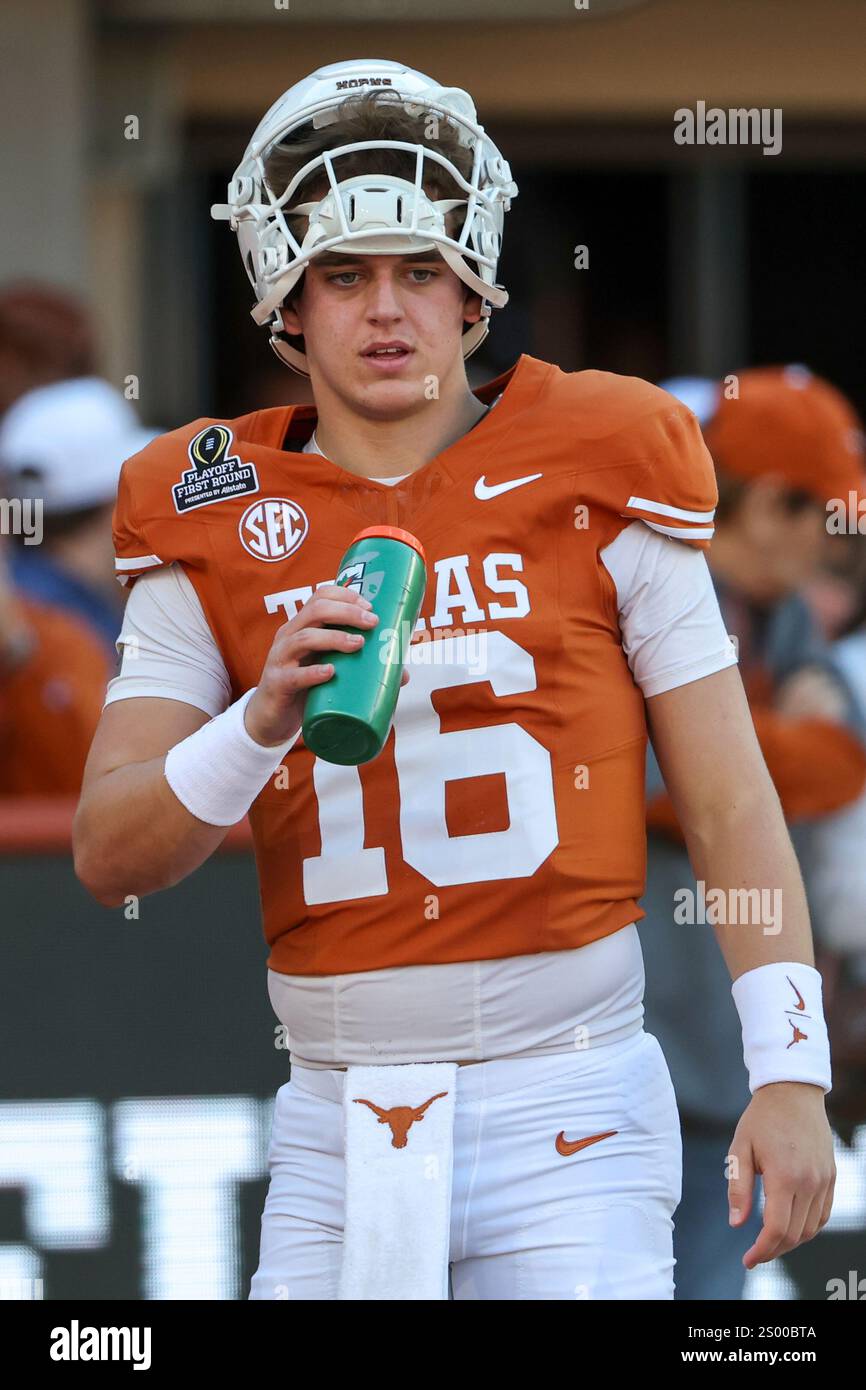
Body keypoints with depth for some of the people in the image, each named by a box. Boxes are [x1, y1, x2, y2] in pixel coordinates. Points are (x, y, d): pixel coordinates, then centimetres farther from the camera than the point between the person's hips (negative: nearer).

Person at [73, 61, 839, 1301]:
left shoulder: (595, 476, 1)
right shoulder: (208, 522, 6)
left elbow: (729, 804, 3)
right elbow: (110, 858, 1)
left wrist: (791, 1074, -5)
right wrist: (266, 720, -17)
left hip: (566, 1110, -2)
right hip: (335, 1136, 2)